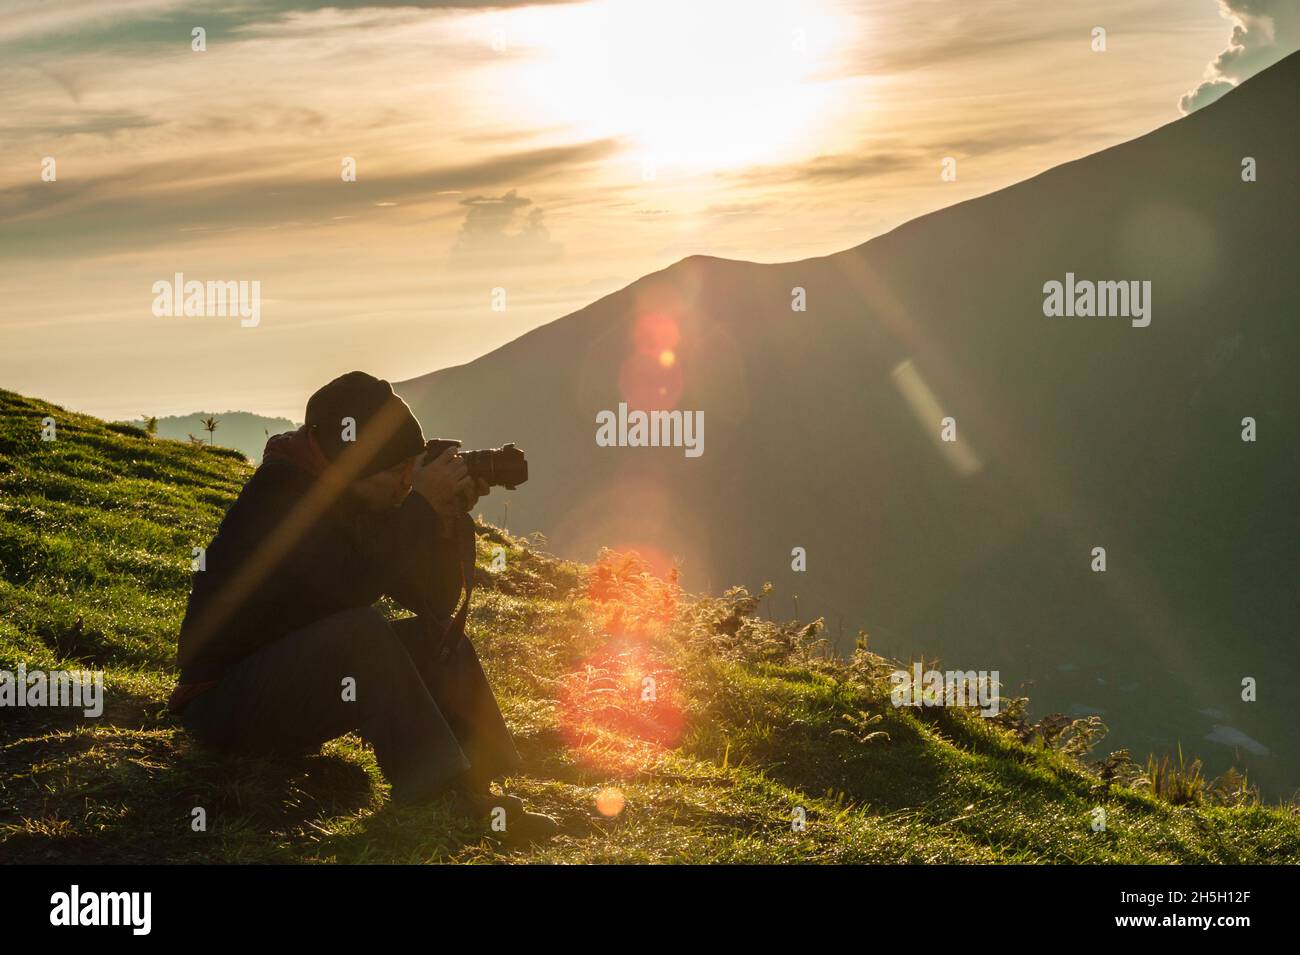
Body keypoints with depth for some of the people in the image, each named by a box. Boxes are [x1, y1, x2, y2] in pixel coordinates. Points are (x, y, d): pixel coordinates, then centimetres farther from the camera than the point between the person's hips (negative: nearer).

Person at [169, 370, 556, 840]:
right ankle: (443, 802, -37)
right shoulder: (279, 495, -20)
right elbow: (348, 585, -33)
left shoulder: (362, 501, 3)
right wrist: (422, 508, -26)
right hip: (226, 702, -9)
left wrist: (449, 518, -13)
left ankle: (477, 790, -16)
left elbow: (435, 602, 2)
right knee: (362, 631, -32)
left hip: (305, 675, 9)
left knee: (439, 639, -3)